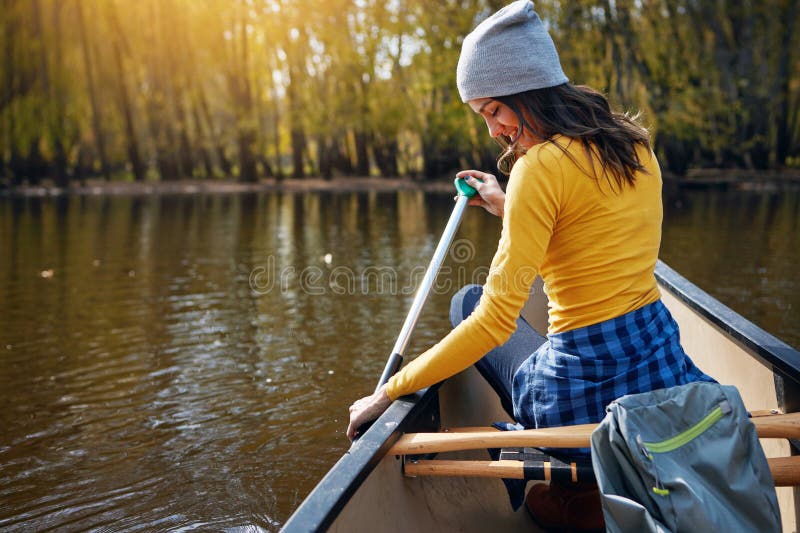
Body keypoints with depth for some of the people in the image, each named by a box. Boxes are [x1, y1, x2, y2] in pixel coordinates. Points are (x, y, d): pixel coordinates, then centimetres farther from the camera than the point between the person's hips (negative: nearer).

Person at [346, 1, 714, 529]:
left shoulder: (542, 164, -18)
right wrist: (510, 208, 23)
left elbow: (495, 321, -20)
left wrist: (389, 392, -12)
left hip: (586, 394, -8)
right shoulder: (634, 144, 5)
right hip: (666, 367, 8)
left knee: (469, 301, 20)